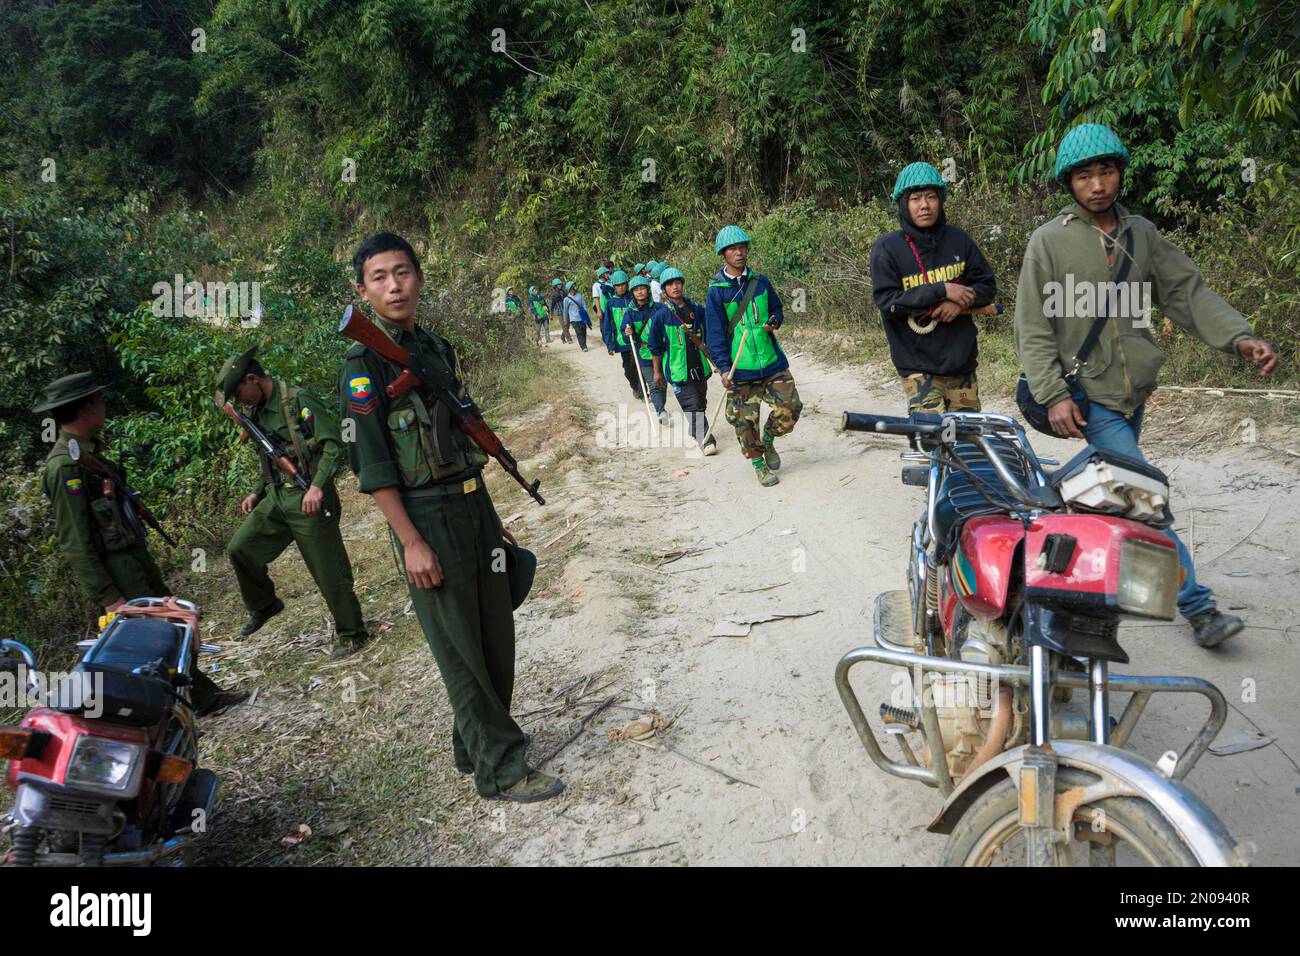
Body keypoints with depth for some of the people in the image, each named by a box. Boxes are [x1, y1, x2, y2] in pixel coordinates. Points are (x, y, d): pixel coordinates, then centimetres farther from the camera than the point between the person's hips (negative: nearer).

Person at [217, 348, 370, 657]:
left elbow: (334, 446, -19)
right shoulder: (258, 413, 13)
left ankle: (350, 633, 14)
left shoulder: (300, 400, -13)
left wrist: (317, 486, -28)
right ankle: (263, 606, 24)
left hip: (308, 500, -8)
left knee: (329, 573, -2)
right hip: (276, 499, 8)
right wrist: (257, 493, 13)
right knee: (239, 549, 2)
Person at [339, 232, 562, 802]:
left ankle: (474, 748, 32)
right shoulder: (364, 365, -9)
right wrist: (411, 542, -18)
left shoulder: (439, 349, 13)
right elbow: (371, 464, -13)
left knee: (497, 637, 14)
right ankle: (499, 770, 14)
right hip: (425, 518, -7)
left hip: (474, 504, 8)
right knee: (460, 652, 1)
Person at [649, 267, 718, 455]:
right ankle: (706, 442, -12)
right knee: (693, 405, -12)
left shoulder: (696, 310, 5)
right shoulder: (660, 315, -7)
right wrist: (657, 371, 2)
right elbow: (656, 346, -1)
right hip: (677, 368, -5)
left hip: (698, 365, 5)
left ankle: (693, 432, 37)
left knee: (701, 403, 15)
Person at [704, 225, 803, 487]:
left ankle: (768, 440, 27)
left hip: (772, 361, 3)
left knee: (791, 407, -2)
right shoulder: (716, 291, -5)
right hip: (740, 368, -3)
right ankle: (759, 465, 22)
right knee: (745, 421, 1)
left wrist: (773, 321, -3)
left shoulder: (761, 282, 5)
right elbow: (714, 334, -6)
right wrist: (723, 368, -13)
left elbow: (776, 308, 20)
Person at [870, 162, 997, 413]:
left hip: (962, 362, 4)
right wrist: (942, 290, -19)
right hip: (919, 368, -4)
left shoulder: (958, 239, 4)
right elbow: (887, 301, -13)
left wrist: (961, 301, -13)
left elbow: (987, 285, 9)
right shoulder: (887, 248, -6)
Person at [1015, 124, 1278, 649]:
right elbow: (1033, 327, -9)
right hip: (1088, 397, -6)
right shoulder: (1049, 240, -7)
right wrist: (1053, 395, -16)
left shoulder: (1142, 233, 9)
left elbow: (1187, 291, 5)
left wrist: (1239, 337, -11)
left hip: (1135, 391, 6)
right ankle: (1197, 605, -3)